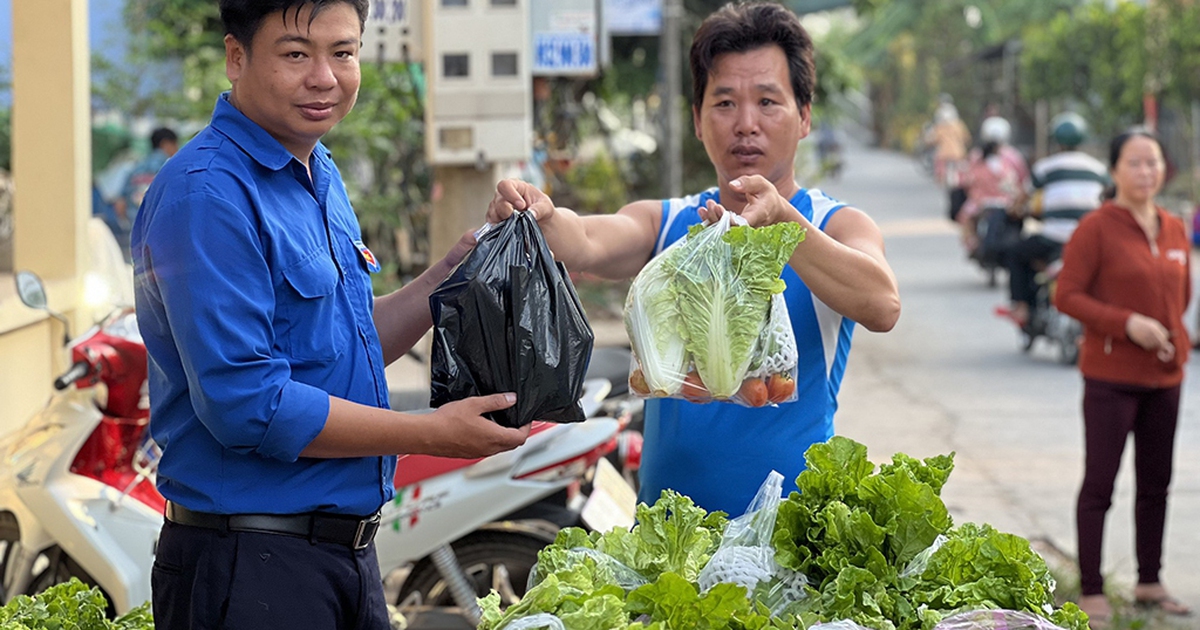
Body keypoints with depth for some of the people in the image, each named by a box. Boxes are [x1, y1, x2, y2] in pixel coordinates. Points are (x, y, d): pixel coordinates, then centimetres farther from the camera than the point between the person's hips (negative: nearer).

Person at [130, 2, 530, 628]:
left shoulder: (321, 177, 12)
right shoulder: (207, 194, -18)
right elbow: (246, 403, -23)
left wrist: (454, 272, 10)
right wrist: (432, 434, -16)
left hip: (348, 551, 9)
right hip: (246, 568, -9)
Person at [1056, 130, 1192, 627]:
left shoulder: (1174, 230, 8)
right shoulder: (1096, 229, -10)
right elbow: (1068, 295, -13)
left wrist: (1173, 336, 6)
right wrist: (1127, 324, -21)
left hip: (1164, 376, 6)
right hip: (1111, 377, -6)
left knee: (1155, 484, 14)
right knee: (1099, 484, -2)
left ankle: (1149, 582, 26)